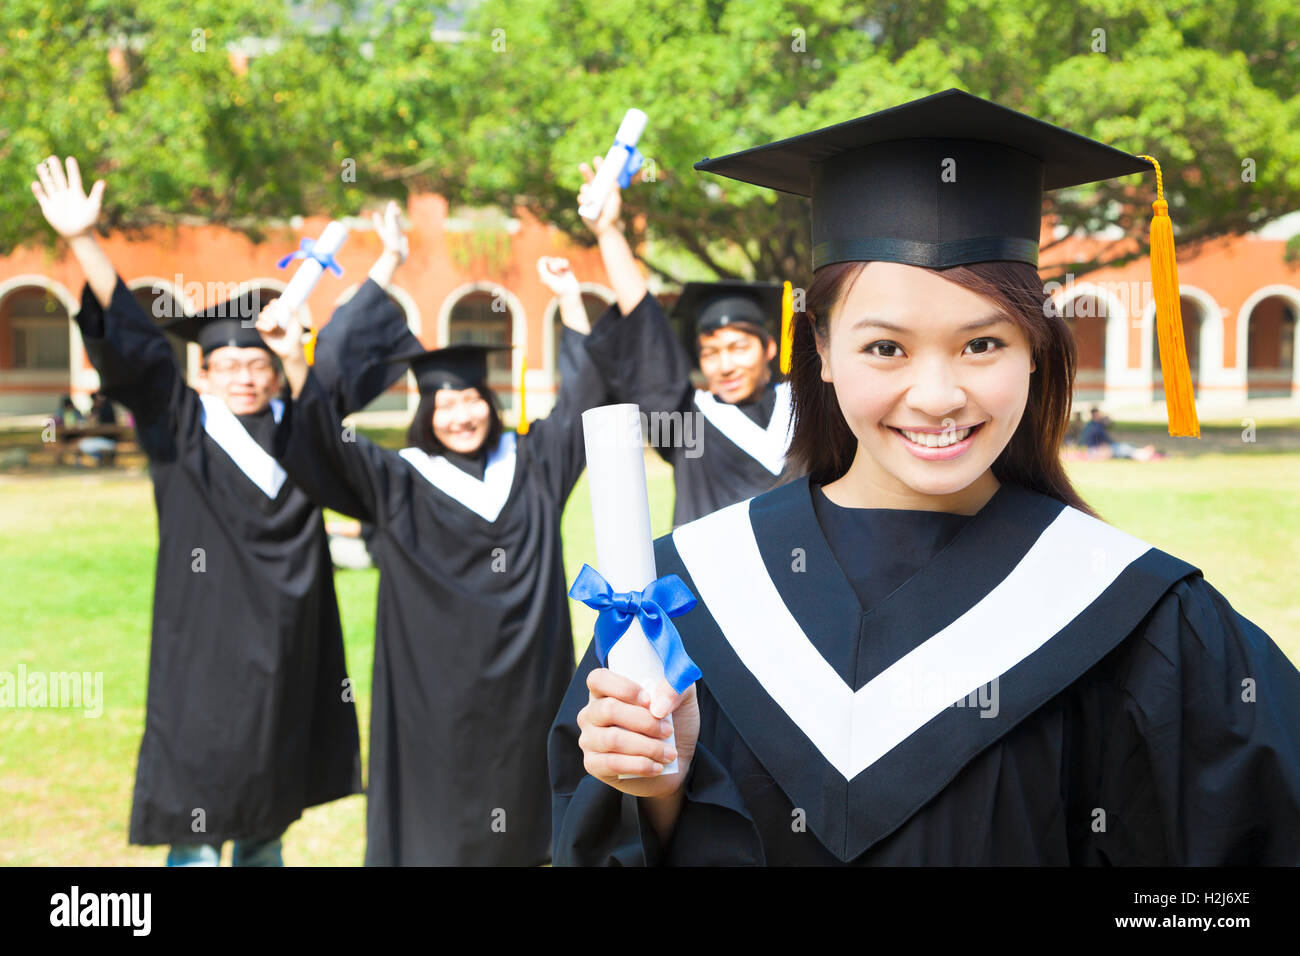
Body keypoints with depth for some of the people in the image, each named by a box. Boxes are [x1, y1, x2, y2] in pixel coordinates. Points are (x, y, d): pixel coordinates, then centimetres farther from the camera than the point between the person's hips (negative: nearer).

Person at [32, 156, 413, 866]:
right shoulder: (180, 429, -1)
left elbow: (339, 348, 19)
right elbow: (133, 342, -11)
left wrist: (385, 265, 28)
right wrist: (82, 242, -20)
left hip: (286, 648, 4)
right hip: (206, 644, -4)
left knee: (270, 806, 14)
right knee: (198, 806, -3)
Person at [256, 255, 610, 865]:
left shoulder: (529, 464, 8)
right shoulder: (400, 483, 0)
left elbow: (582, 398, 14)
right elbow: (328, 444, -10)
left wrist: (569, 300, 8)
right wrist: (295, 364, -25)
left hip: (525, 683, 3)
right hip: (437, 688, -3)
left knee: (518, 803, 11)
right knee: (441, 820, 0)